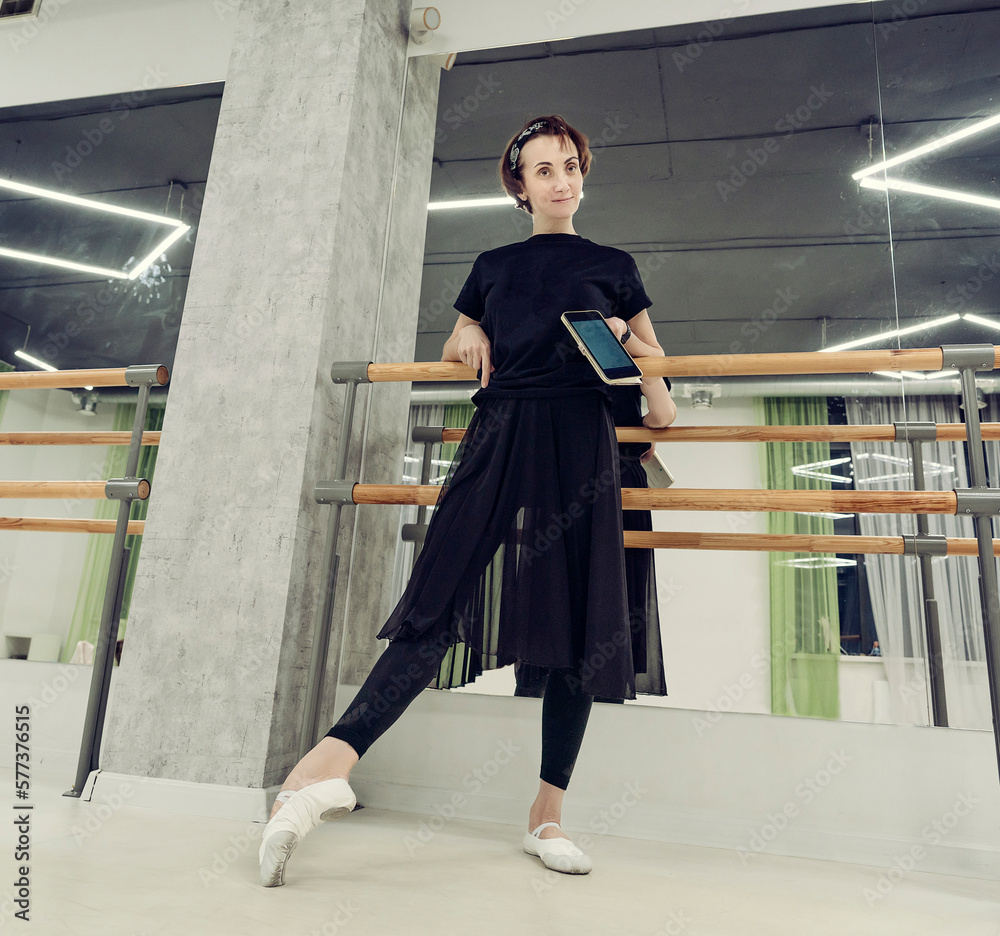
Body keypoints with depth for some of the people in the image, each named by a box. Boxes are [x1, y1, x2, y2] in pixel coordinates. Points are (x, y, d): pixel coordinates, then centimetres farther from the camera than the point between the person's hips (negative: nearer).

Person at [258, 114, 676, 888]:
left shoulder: (612, 266, 16)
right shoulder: (493, 267, 20)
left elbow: (652, 355, 22)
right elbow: (454, 350, 29)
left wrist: (624, 337, 0)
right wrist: (470, 336, 6)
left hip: (580, 446, 0)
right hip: (498, 436, 1)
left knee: (579, 630, -2)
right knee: (439, 604, -15)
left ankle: (547, 816, 10)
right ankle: (331, 761, -22)